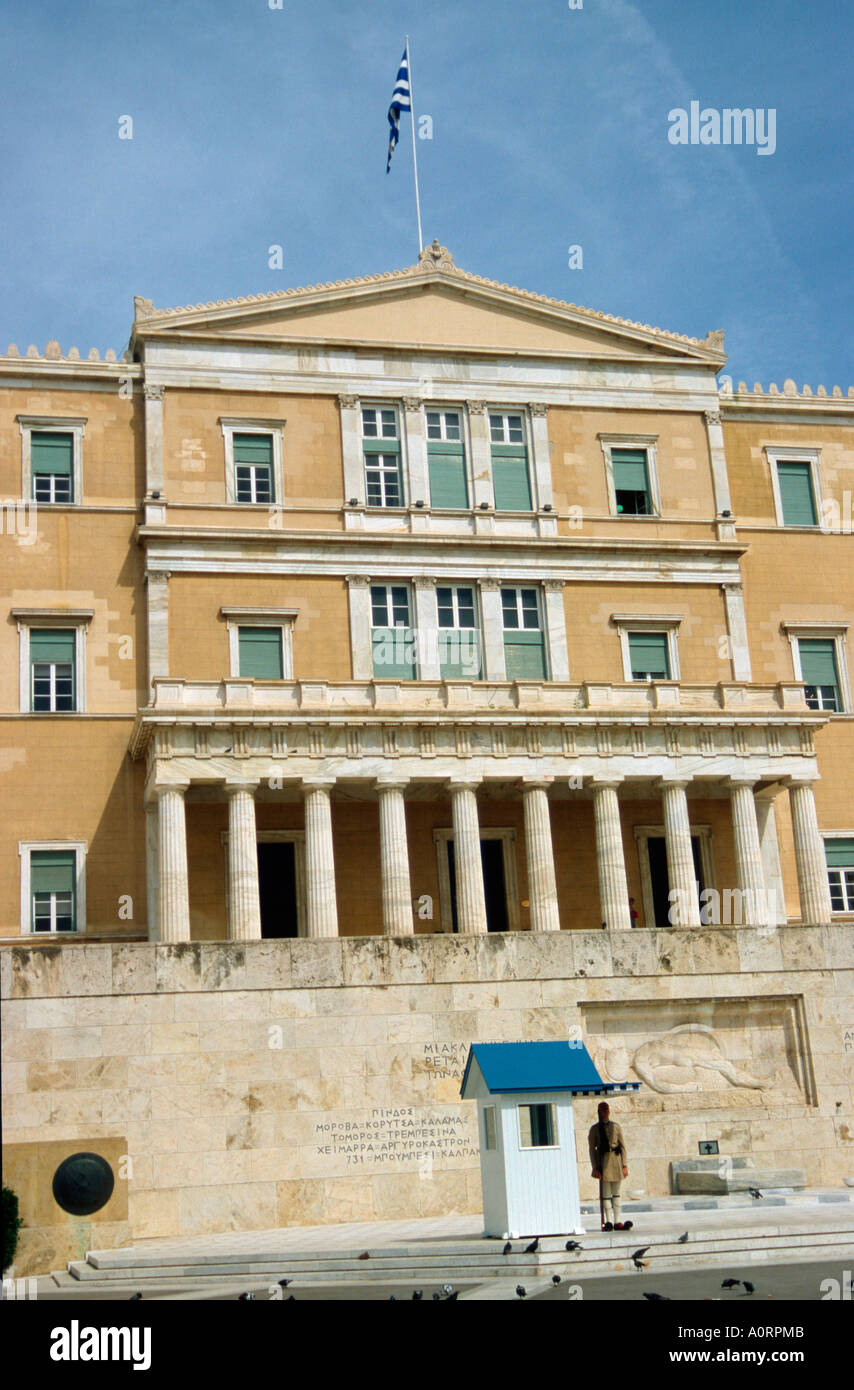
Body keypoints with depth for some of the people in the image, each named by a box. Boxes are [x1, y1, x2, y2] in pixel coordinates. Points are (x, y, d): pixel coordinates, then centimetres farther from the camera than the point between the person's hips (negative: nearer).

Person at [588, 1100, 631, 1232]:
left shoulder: (616, 1126, 9)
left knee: (616, 1194, 7)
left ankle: (617, 1222, 9)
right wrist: (595, 1168, -9)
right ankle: (608, 1222, 0)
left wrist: (625, 1165, 3)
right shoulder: (594, 1129, 2)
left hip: (616, 1161, 3)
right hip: (604, 1162, -3)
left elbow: (623, 1146, 9)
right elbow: (592, 1149, -1)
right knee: (606, 1194, -3)